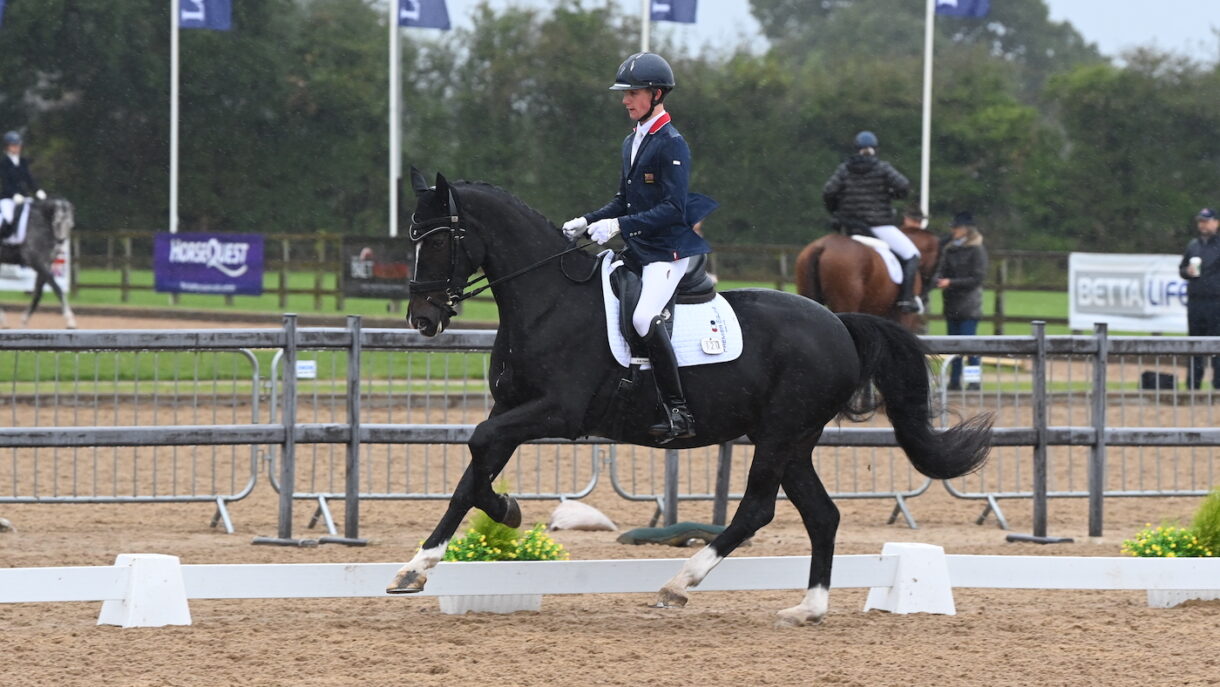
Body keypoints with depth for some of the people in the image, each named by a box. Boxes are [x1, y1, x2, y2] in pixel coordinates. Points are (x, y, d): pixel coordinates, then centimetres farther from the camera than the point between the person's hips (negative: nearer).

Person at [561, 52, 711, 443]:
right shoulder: (632, 142, 16)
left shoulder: (671, 144, -12)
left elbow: (673, 209, -19)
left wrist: (619, 225, -24)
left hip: (668, 251, -10)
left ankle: (679, 414, -29)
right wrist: (586, 223, 6)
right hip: (637, 250, 10)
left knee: (644, 318, -29)